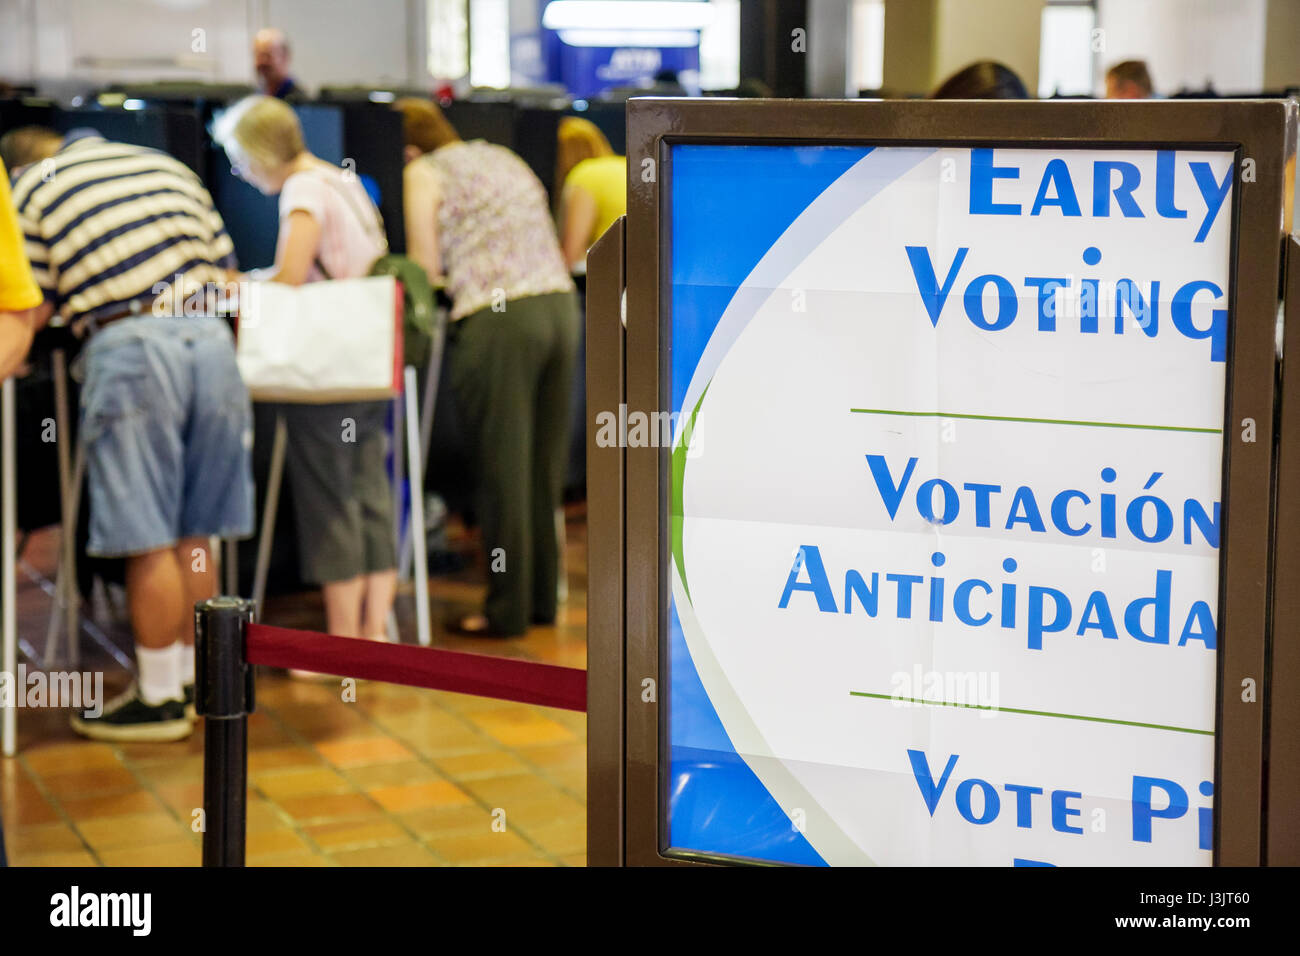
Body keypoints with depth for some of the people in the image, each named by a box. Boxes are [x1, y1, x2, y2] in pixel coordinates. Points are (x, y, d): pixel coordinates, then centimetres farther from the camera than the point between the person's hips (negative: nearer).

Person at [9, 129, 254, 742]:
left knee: (150, 541, 1)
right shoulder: (168, 167, 20)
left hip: (129, 350, -5)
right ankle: (191, 679, 24)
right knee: (193, 536, 14)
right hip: (210, 336, 5)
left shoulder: (29, 191, 7)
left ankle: (159, 698, 8)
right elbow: (227, 275, 18)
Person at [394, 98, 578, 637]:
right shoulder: (503, 158, 25)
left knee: (503, 469, -1)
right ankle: (543, 597, 20)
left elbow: (425, 268, 0)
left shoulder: (424, 173, 4)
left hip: (497, 317, -7)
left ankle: (507, 609, 5)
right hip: (560, 302, 7)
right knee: (545, 462, 13)